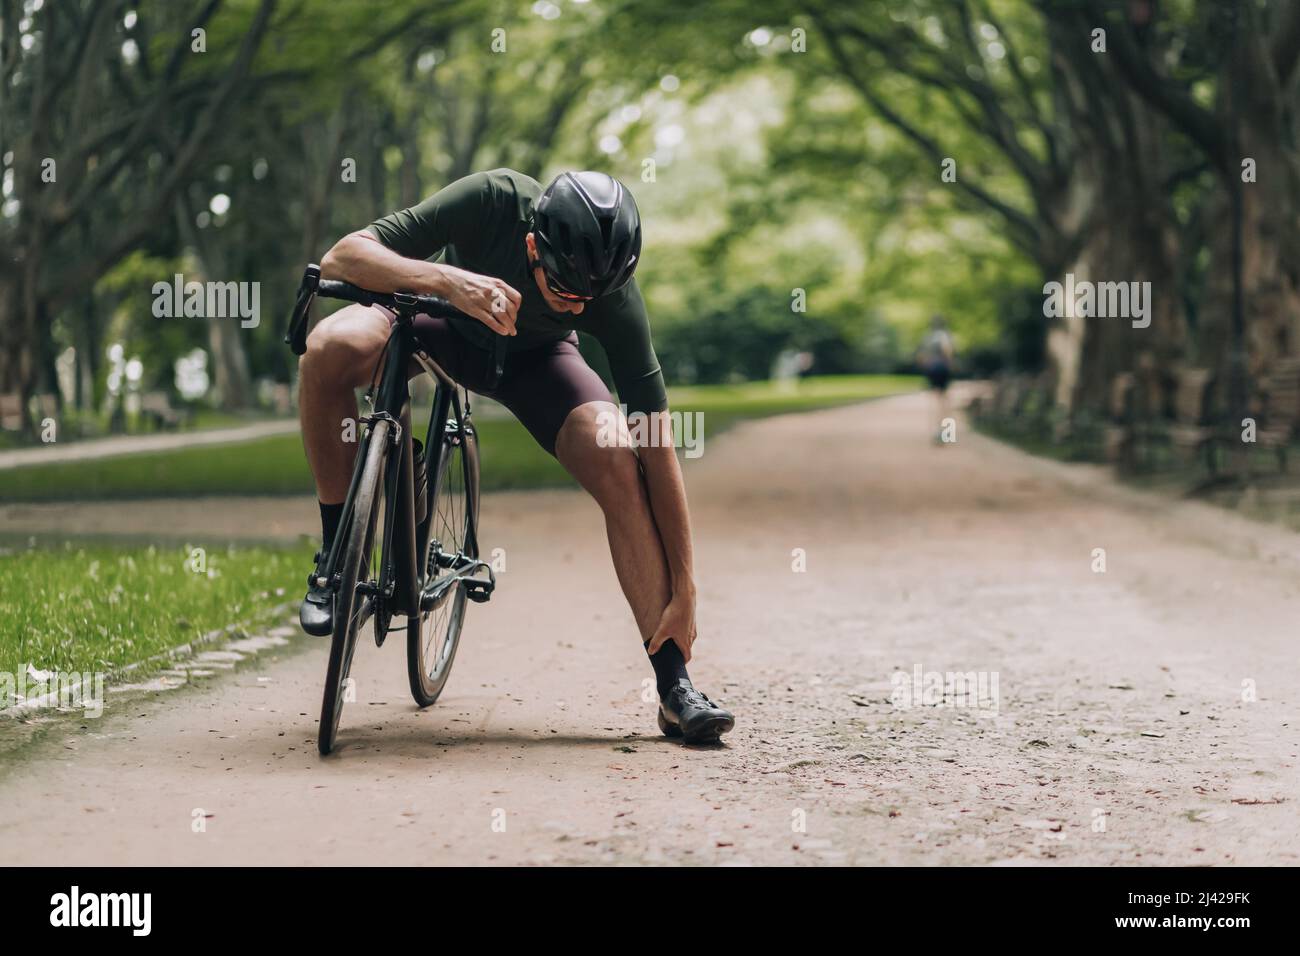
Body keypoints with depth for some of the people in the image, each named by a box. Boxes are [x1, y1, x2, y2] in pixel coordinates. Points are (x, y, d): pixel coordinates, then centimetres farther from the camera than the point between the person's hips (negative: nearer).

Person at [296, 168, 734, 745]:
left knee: (616, 460, -27)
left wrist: (684, 592, -30)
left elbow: (659, 450, -29)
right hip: (442, 321, 0)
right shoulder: (493, 200, -37)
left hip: (533, 357, 0)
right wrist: (448, 278, -55)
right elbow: (341, 258, -38)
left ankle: (675, 686, -20)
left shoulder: (614, 300, -33)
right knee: (332, 348, -33)